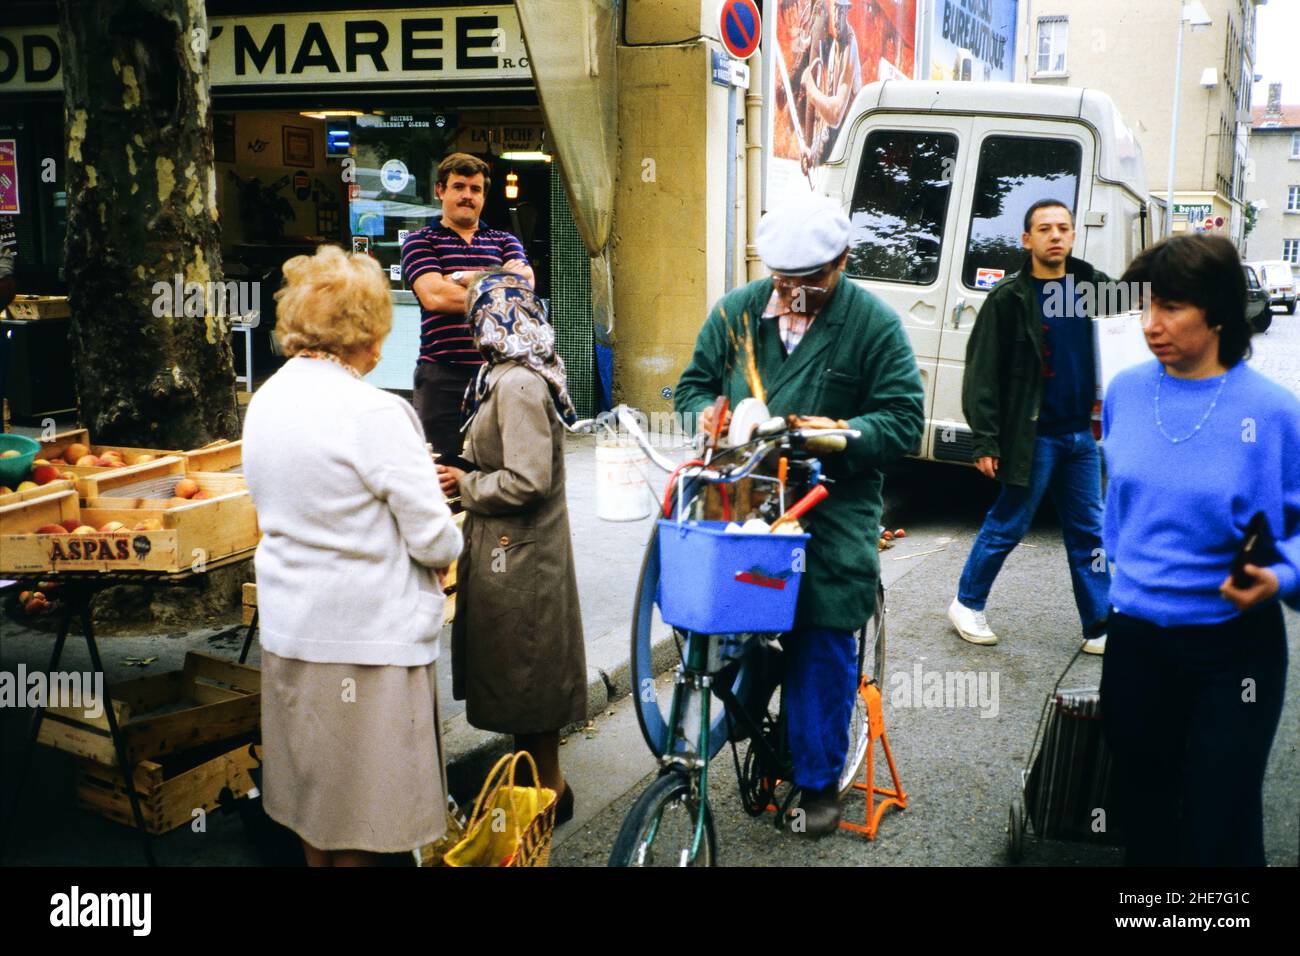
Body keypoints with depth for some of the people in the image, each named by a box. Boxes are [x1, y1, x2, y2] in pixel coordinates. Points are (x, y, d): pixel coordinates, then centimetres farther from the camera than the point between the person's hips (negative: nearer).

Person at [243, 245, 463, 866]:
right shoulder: (374, 413, -21)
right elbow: (437, 543, -19)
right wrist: (443, 538, 5)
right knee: (360, 819, 9)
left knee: (314, 792, 22)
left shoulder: (268, 398, 2)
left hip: (288, 628, 8)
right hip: (368, 636, -7)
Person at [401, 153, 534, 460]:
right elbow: (434, 296, -8)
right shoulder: (420, 241, 10)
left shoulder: (505, 241, 19)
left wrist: (463, 278, -6)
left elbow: (524, 284, -2)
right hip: (442, 374, -2)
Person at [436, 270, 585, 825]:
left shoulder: (517, 384, -21)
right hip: (515, 548, 10)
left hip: (519, 552, -10)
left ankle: (549, 791, 19)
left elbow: (527, 482, -26)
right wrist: (465, 474, 5)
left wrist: (465, 484, -12)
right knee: (522, 671, 18)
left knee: (524, 672, 4)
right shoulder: (512, 377, 9)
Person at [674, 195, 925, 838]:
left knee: (822, 646, 1)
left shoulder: (874, 325, -2)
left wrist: (844, 433, -20)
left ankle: (818, 779, 19)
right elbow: (694, 384, 17)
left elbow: (904, 419, -3)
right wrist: (705, 413, -7)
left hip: (832, 512, -3)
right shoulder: (735, 312, 8)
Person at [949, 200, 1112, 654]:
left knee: (1088, 531, 10)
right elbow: (983, 371, -10)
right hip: (1032, 435, -5)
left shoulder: (1095, 287, 7)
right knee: (1007, 526, 4)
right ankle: (967, 604, 22)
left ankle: (1100, 628, 18)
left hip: (1081, 433, 5)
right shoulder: (1009, 298, -8)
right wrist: (985, 441, -13)